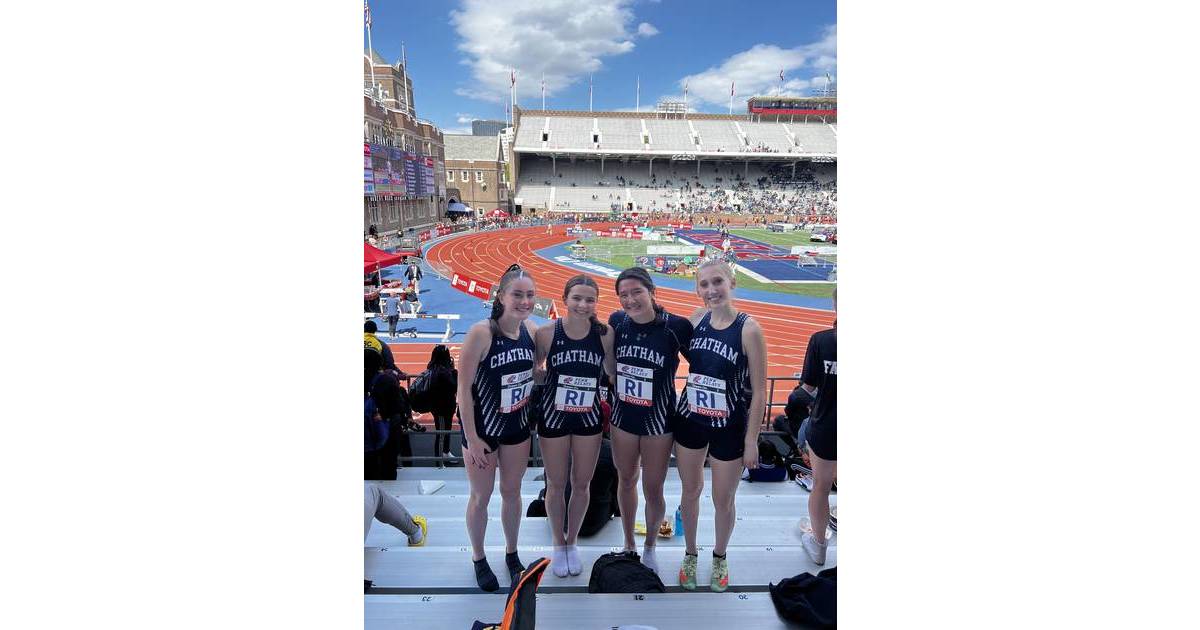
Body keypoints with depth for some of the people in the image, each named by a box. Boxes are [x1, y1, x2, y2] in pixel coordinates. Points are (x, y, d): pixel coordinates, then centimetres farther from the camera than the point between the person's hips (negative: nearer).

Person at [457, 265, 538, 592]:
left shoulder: (531, 330, -9)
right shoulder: (481, 332, -25)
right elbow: (464, 388, -19)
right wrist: (471, 438, -17)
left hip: (517, 426, 4)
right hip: (482, 426, -4)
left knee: (512, 491, 20)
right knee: (481, 497, 14)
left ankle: (511, 552, 42)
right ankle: (478, 558, 38)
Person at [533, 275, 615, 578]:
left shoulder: (605, 333, -11)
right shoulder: (547, 332, -15)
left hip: (589, 418, 2)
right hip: (553, 417, -1)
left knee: (581, 484, 15)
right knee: (556, 484, 13)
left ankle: (572, 542, 40)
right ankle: (558, 544, 37)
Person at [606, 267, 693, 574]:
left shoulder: (676, 326, -20)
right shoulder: (616, 321, -7)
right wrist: (611, 376, 4)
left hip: (658, 419, -3)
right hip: (623, 416, 3)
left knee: (653, 489, 9)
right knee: (626, 481, 19)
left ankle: (649, 547, 38)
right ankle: (629, 544, 42)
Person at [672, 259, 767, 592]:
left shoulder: (749, 329, -18)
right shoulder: (696, 319, -5)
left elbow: (759, 391, -13)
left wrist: (751, 440, -11)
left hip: (729, 427, -3)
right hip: (690, 421, 4)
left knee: (723, 499, 14)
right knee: (690, 491, 19)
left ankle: (719, 558, 42)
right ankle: (690, 555, 42)